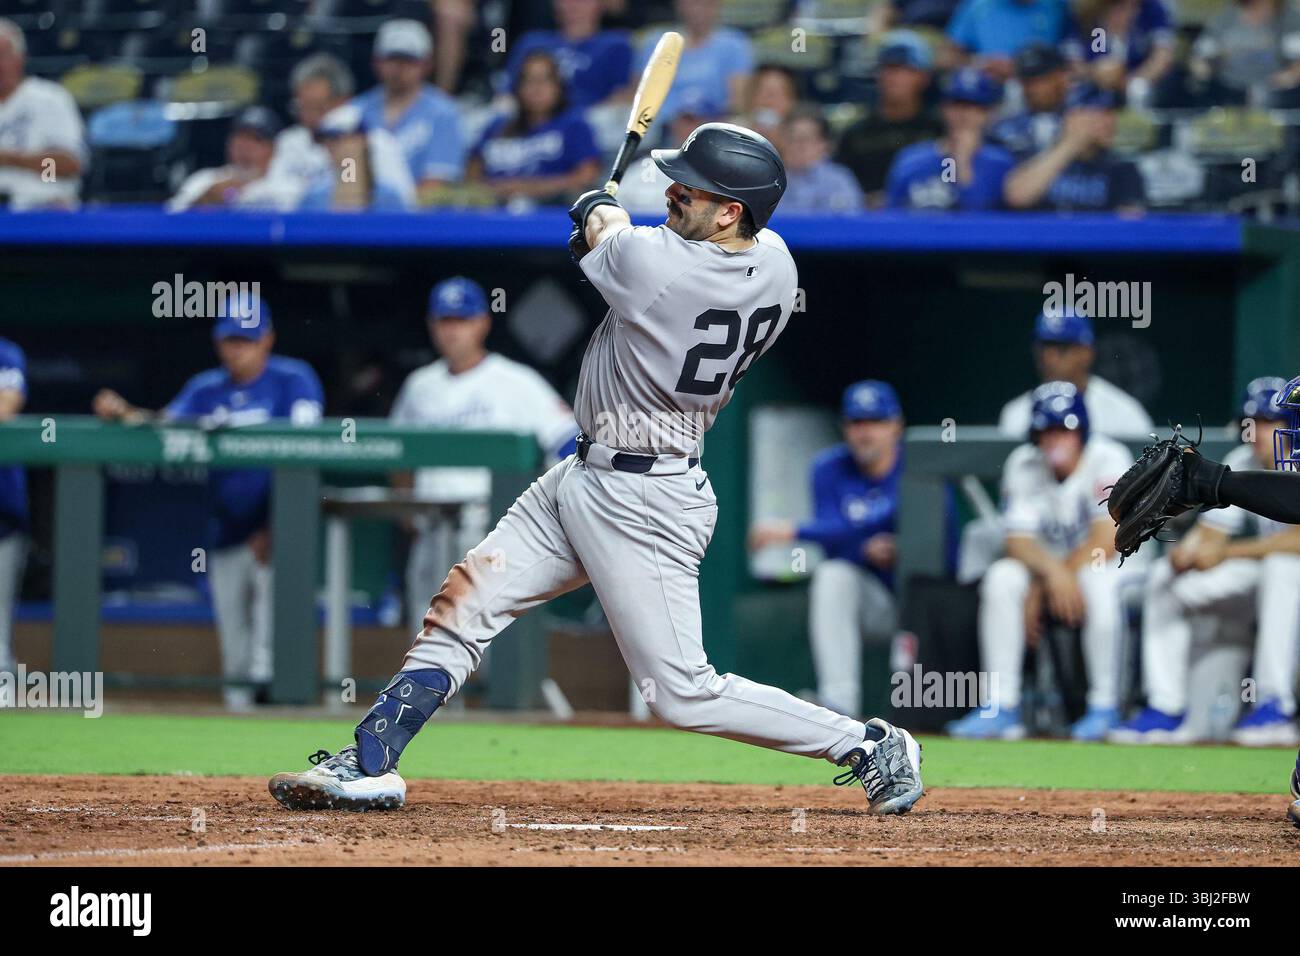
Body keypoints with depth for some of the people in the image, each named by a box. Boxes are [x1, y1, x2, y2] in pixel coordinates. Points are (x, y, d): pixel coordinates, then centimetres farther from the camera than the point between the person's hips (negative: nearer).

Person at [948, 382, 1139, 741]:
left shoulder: (1108, 459, -16)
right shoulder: (1023, 465, -4)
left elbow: (1106, 542, -23)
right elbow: (1018, 540, -10)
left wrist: (1043, 586, -23)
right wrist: (1051, 571, -33)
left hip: (1116, 572, -4)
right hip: (1045, 566, 4)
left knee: (1095, 579, -38)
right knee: (1001, 577, -25)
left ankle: (1104, 708, -27)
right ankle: (1001, 708, -25)